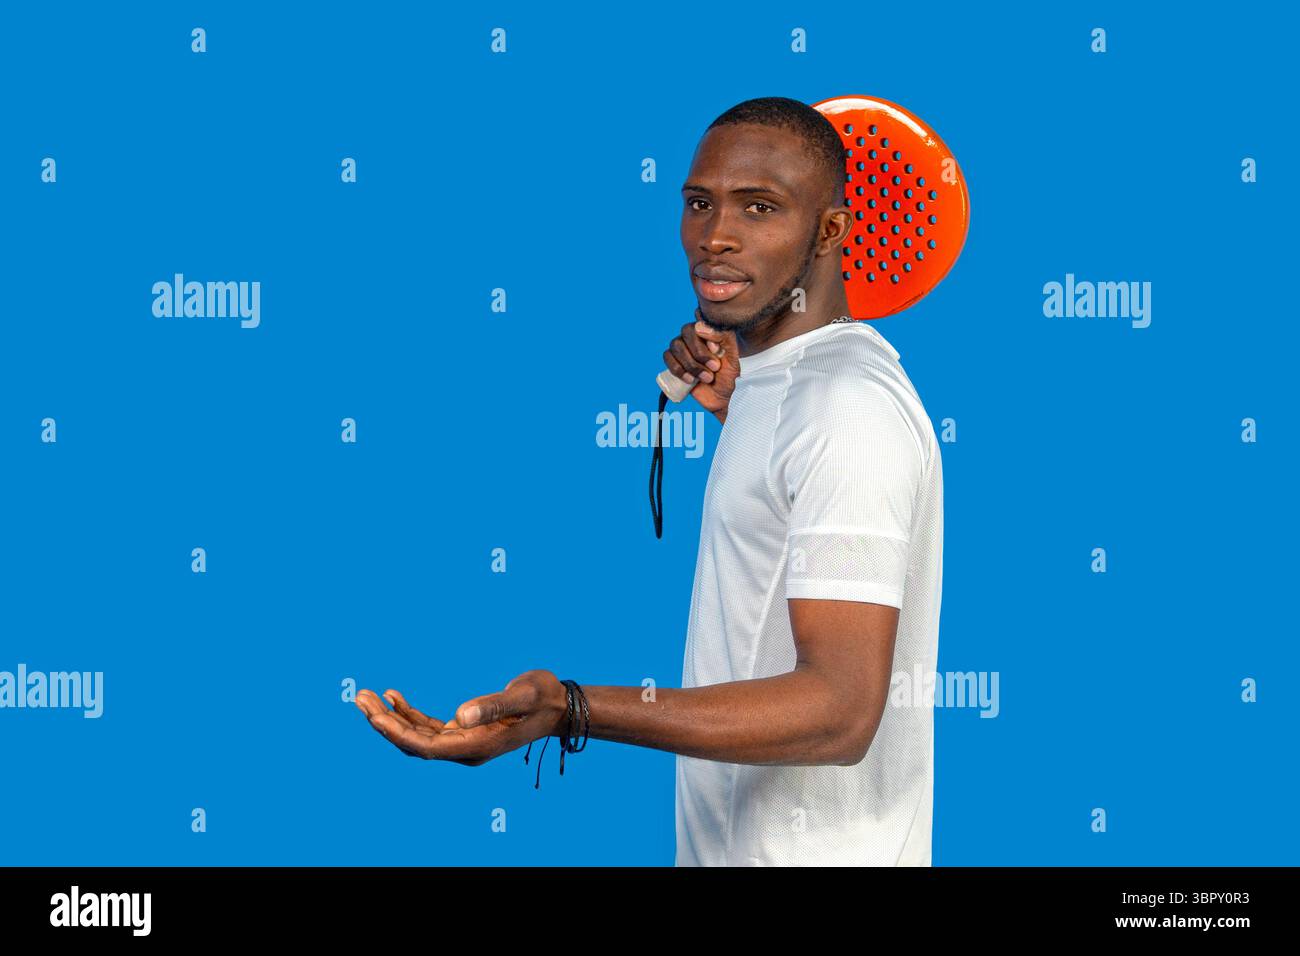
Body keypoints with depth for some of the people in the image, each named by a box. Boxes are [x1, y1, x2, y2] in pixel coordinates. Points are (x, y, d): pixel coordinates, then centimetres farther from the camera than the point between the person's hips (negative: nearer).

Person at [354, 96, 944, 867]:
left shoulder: (848, 406, -23)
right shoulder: (776, 372, 7)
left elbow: (841, 711, -31)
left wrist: (568, 711, -42)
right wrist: (737, 407, 8)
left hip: (813, 851, -9)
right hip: (733, 838, 9)